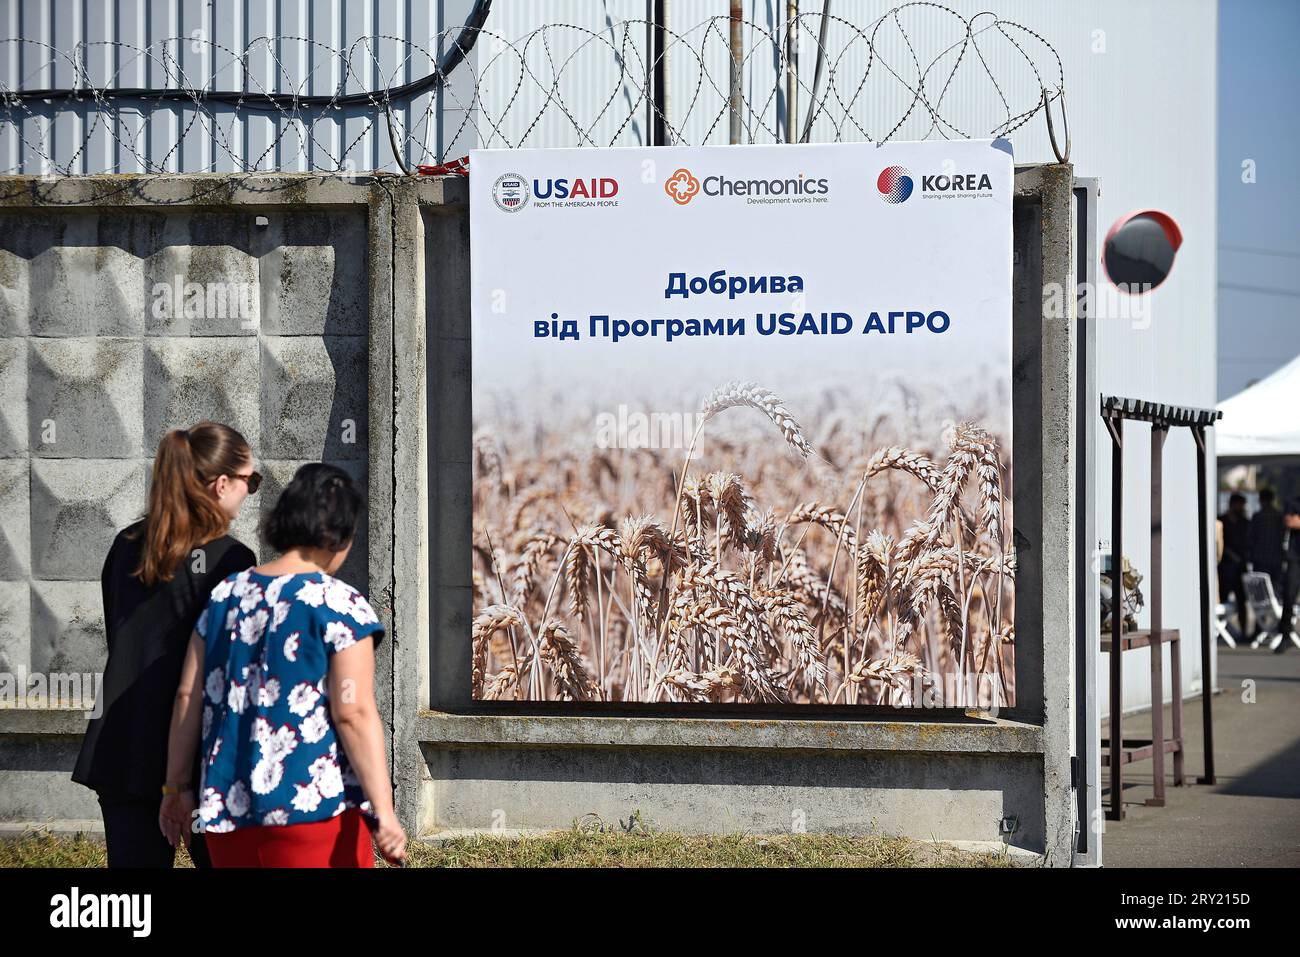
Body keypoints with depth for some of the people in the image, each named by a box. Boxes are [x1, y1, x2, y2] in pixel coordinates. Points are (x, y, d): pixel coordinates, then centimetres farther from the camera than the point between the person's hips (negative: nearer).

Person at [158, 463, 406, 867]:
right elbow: (354, 714, -13)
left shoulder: (225, 596, 10)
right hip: (313, 807, -6)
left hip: (226, 804, 6)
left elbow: (187, 697, 11)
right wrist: (383, 812, -14)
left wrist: (177, 786, 19)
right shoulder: (340, 604, -7)